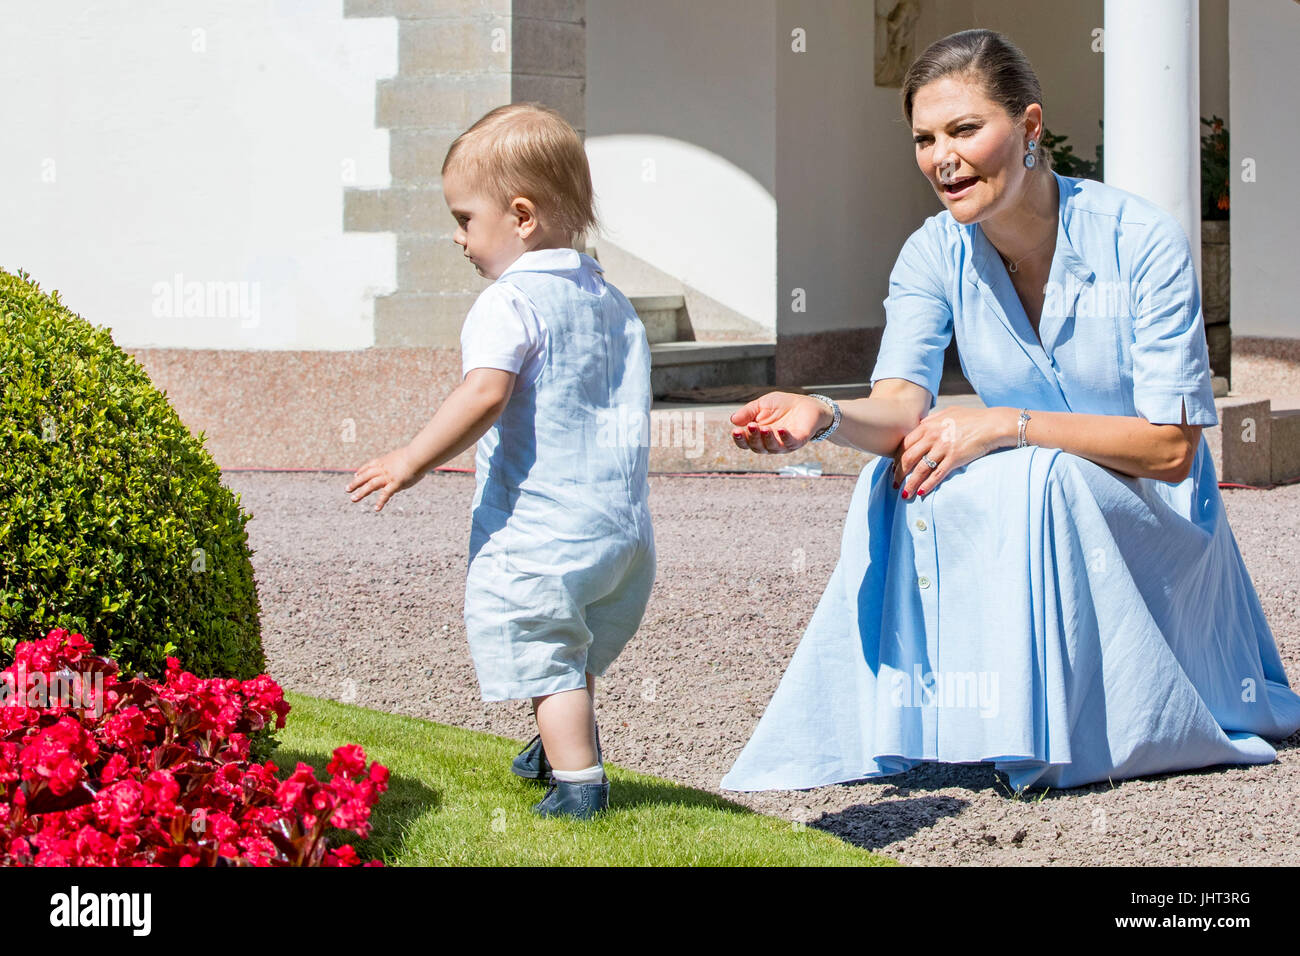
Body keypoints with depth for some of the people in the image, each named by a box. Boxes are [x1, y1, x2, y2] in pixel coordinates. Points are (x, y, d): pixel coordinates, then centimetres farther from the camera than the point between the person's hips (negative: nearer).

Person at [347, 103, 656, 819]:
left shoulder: (510, 301, -13)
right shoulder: (611, 302, 13)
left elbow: (485, 393, -27)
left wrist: (412, 461, -21)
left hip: (537, 531, -8)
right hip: (623, 526, 9)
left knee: (545, 659, 0)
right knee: (578, 652, 25)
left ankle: (577, 785, -1)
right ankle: (566, 749, 41)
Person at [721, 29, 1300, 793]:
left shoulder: (1142, 242, -18)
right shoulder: (936, 255, -4)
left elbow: (1171, 445, -19)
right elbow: (901, 406, -17)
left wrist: (1006, 426, -28)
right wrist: (827, 417, -41)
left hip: (1150, 522, -4)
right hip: (1024, 510, 4)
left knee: (1028, 486, -34)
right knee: (901, 478, -24)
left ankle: (1055, 727, -19)